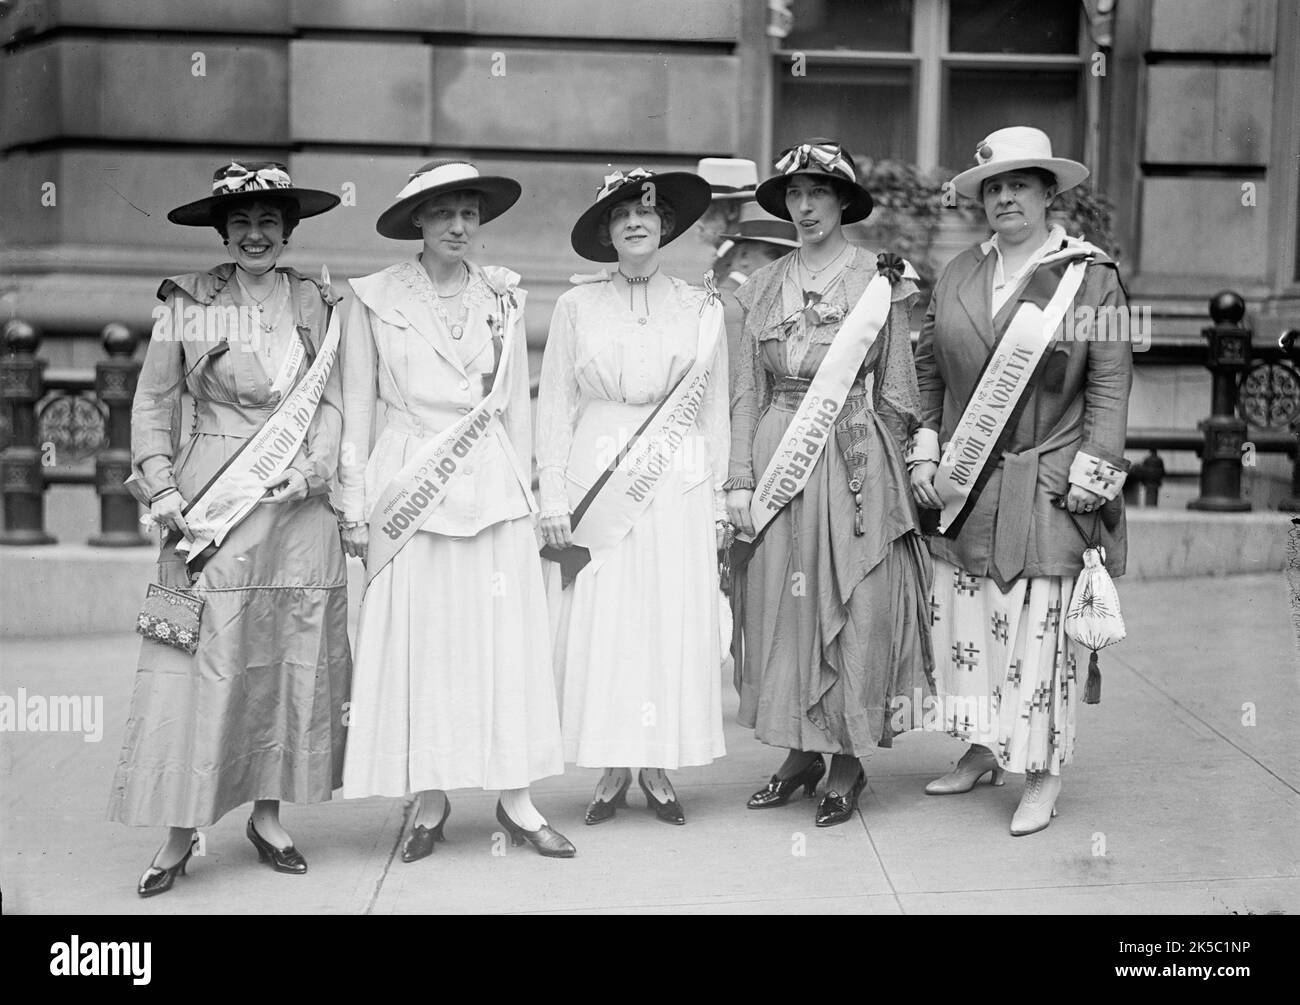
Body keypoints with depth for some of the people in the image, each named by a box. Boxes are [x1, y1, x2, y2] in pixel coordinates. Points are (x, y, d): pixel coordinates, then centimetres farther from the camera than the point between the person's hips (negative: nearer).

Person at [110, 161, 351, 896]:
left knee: (296, 660, 5)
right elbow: (153, 401, 5)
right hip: (211, 500, -2)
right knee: (201, 664, -5)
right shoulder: (187, 304, 3)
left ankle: (269, 815, 18)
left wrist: (312, 469, -10)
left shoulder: (317, 303, 7)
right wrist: (160, 486, -5)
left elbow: (333, 401, 5)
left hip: (299, 500, 2)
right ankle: (180, 831, 2)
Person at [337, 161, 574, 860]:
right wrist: (353, 503, -1)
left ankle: (516, 797, 9)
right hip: (411, 488, -2)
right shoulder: (375, 298, 2)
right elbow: (358, 405, 2)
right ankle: (429, 801, 11)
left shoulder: (502, 296, 9)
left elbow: (516, 401, 13)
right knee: (419, 645, 1)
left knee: (506, 640, 2)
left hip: (494, 488, 2)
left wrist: (524, 487, 11)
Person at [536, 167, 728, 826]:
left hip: (677, 483, 1)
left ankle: (659, 768, 12)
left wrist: (717, 502, 8)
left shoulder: (700, 309, 7)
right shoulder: (576, 306, 3)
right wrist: (553, 498, -2)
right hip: (597, 485, -1)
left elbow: (714, 411, 11)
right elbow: (555, 406, 4)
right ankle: (613, 767, 11)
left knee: (674, 624, 1)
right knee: (599, 626, -1)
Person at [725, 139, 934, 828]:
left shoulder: (880, 280, 1)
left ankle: (849, 761, 10)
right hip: (777, 460, 4)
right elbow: (747, 391, 8)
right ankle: (800, 753, 17)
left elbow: (896, 393, 3)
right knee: (782, 607, 5)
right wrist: (740, 479, 1)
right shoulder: (764, 287, 10)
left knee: (853, 610, -1)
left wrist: (867, 459, 0)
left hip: (855, 463, -3)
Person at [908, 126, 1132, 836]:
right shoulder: (957, 275, 10)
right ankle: (982, 753, 24)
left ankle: (1043, 775, 8)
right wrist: (924, 453, 6)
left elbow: (1110, 381, -4)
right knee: (962, 622, 9)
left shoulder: (1091, 276, -2)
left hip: (1045, 488, -4)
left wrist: (1090, 477, -10)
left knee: (1037, 631, -3)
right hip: (961, 486, 5)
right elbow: (928, 367, 14)